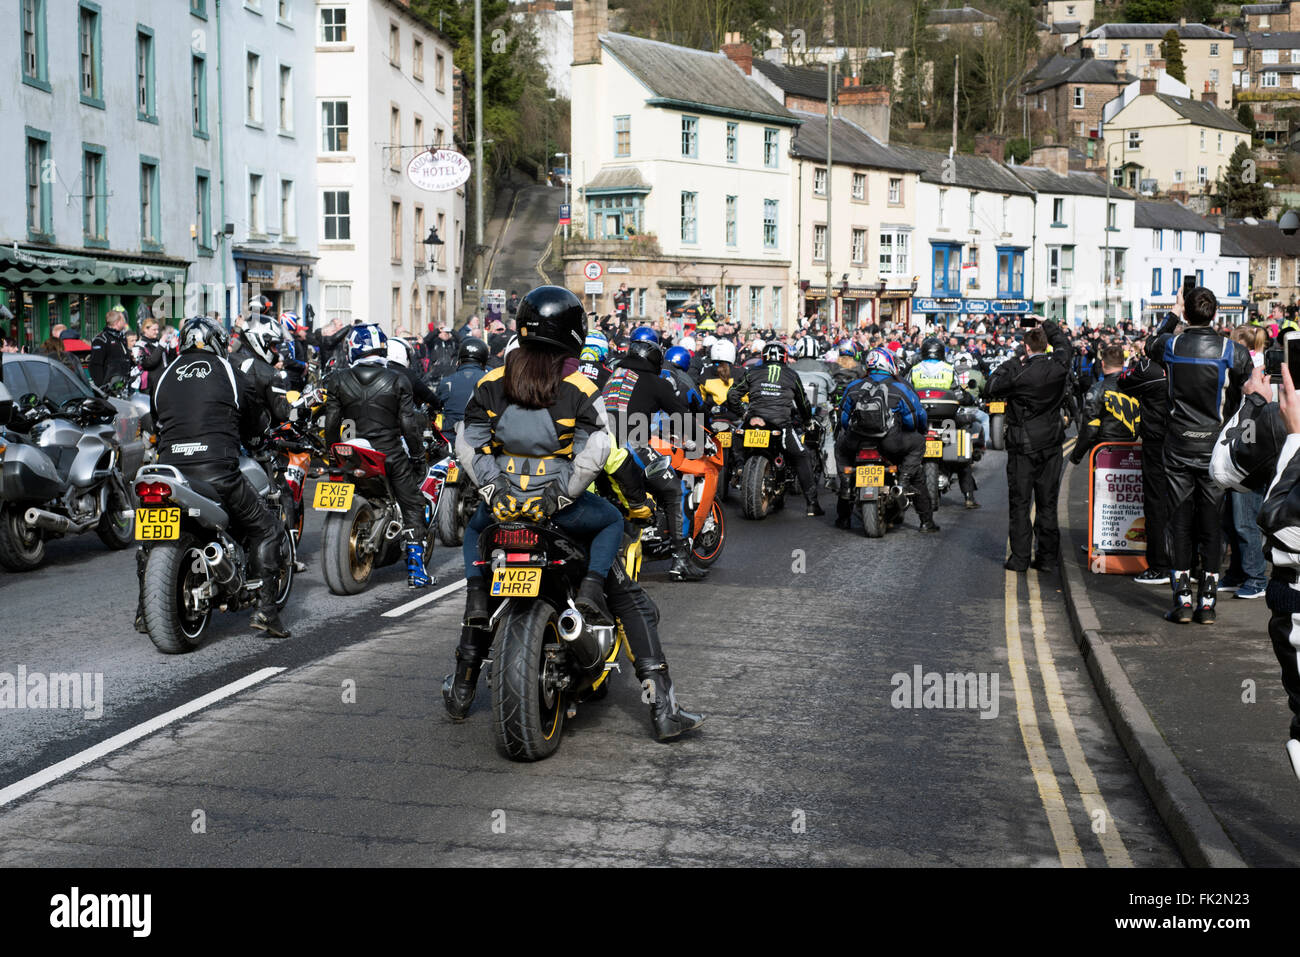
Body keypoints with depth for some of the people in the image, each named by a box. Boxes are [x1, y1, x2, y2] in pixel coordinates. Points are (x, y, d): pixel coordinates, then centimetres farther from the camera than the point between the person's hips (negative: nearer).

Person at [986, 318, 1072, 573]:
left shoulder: (1021, 373, -18)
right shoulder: (1059, 366, -4)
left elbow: (993, 387, -4)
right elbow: (1063, 341, 17)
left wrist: (1014, 362, 0)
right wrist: (1046, 324, 29)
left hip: (1023, 446, -4)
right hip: (1051, 444, 4)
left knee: (1020, 503, 3)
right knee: (1047, 502, 9)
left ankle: (1019, 558, 3)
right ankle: (1048, 557, 11)